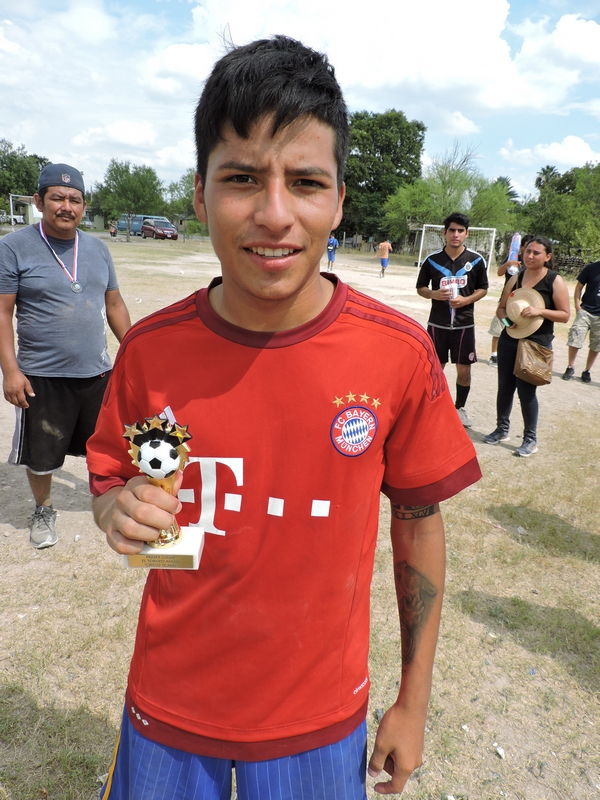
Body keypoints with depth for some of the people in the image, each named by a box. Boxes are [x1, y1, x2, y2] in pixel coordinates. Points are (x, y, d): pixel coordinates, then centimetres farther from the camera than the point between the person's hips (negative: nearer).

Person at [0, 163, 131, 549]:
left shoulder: (97, 248, 7)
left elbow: (114, 304, 14)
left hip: (97, 372, 4)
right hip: (42, 376, -3)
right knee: (41, 454, 11)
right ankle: (44, 510, 37)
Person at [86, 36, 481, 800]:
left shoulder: (401, 354, -18)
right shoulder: (148, 349, -14)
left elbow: (418, 522, -6)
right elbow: (109, 484, 1)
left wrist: (414, 702, 0)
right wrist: (120, 512, -24)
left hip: (321, 718, -1)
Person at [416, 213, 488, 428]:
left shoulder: (476, 260, -3)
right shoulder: (432, 260, -3)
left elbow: (483, 288, 6)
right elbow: (420, 288, 6)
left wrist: (466, 300, -13)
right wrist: (433, 294, -16)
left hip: (464, 324, 0)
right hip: (437, 323, 0)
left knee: (464, 370, 4)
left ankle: (460, 408, 26)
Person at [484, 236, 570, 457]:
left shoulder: (555, 281, -7)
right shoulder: (517, 277, 7)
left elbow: (565, 315, -8)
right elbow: (501, 307, 12)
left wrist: (540, 310, -23)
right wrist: (506, 319, -10)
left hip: (536, 344, -5)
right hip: (509, 339, 5)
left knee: (526, 389, -3)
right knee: (505, 386, 11)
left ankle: (530, 439, 13)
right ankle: (502, 429, 28)